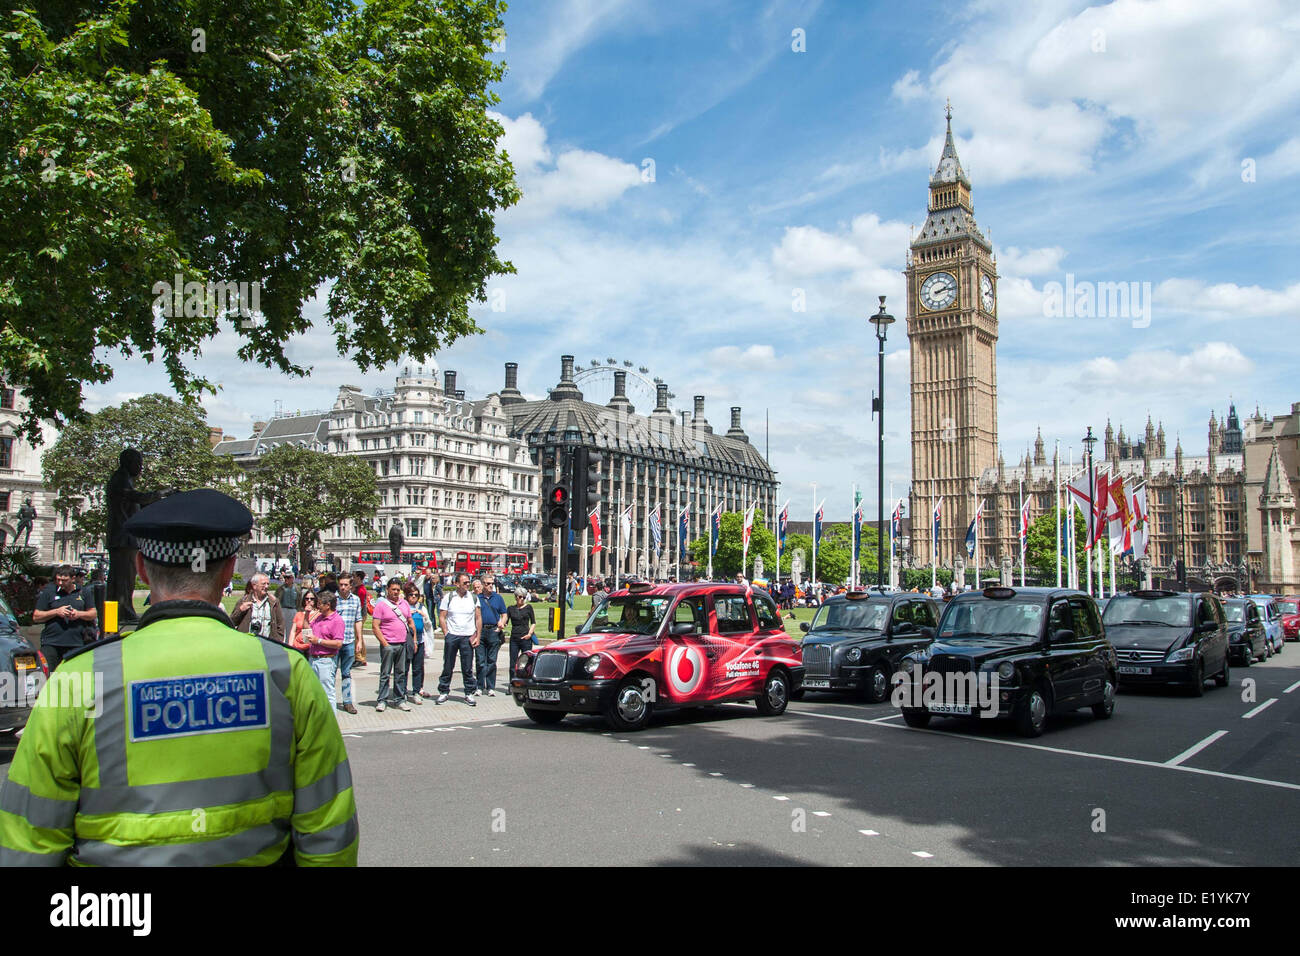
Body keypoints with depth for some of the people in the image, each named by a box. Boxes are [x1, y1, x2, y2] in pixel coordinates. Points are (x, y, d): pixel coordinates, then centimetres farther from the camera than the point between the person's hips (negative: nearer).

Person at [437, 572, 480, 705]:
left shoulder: (474, 598, 7)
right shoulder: (448, 597, 2)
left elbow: (478, 618, 9)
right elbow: (442, 617, 3)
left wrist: (477, 636, 2)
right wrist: (446, 634, -5)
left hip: (468, 637, 1)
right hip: (452, 636, -1)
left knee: (468, 668, 2)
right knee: (448, 666, 3)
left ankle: (469, 693, 10)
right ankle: (443, 692, 14)